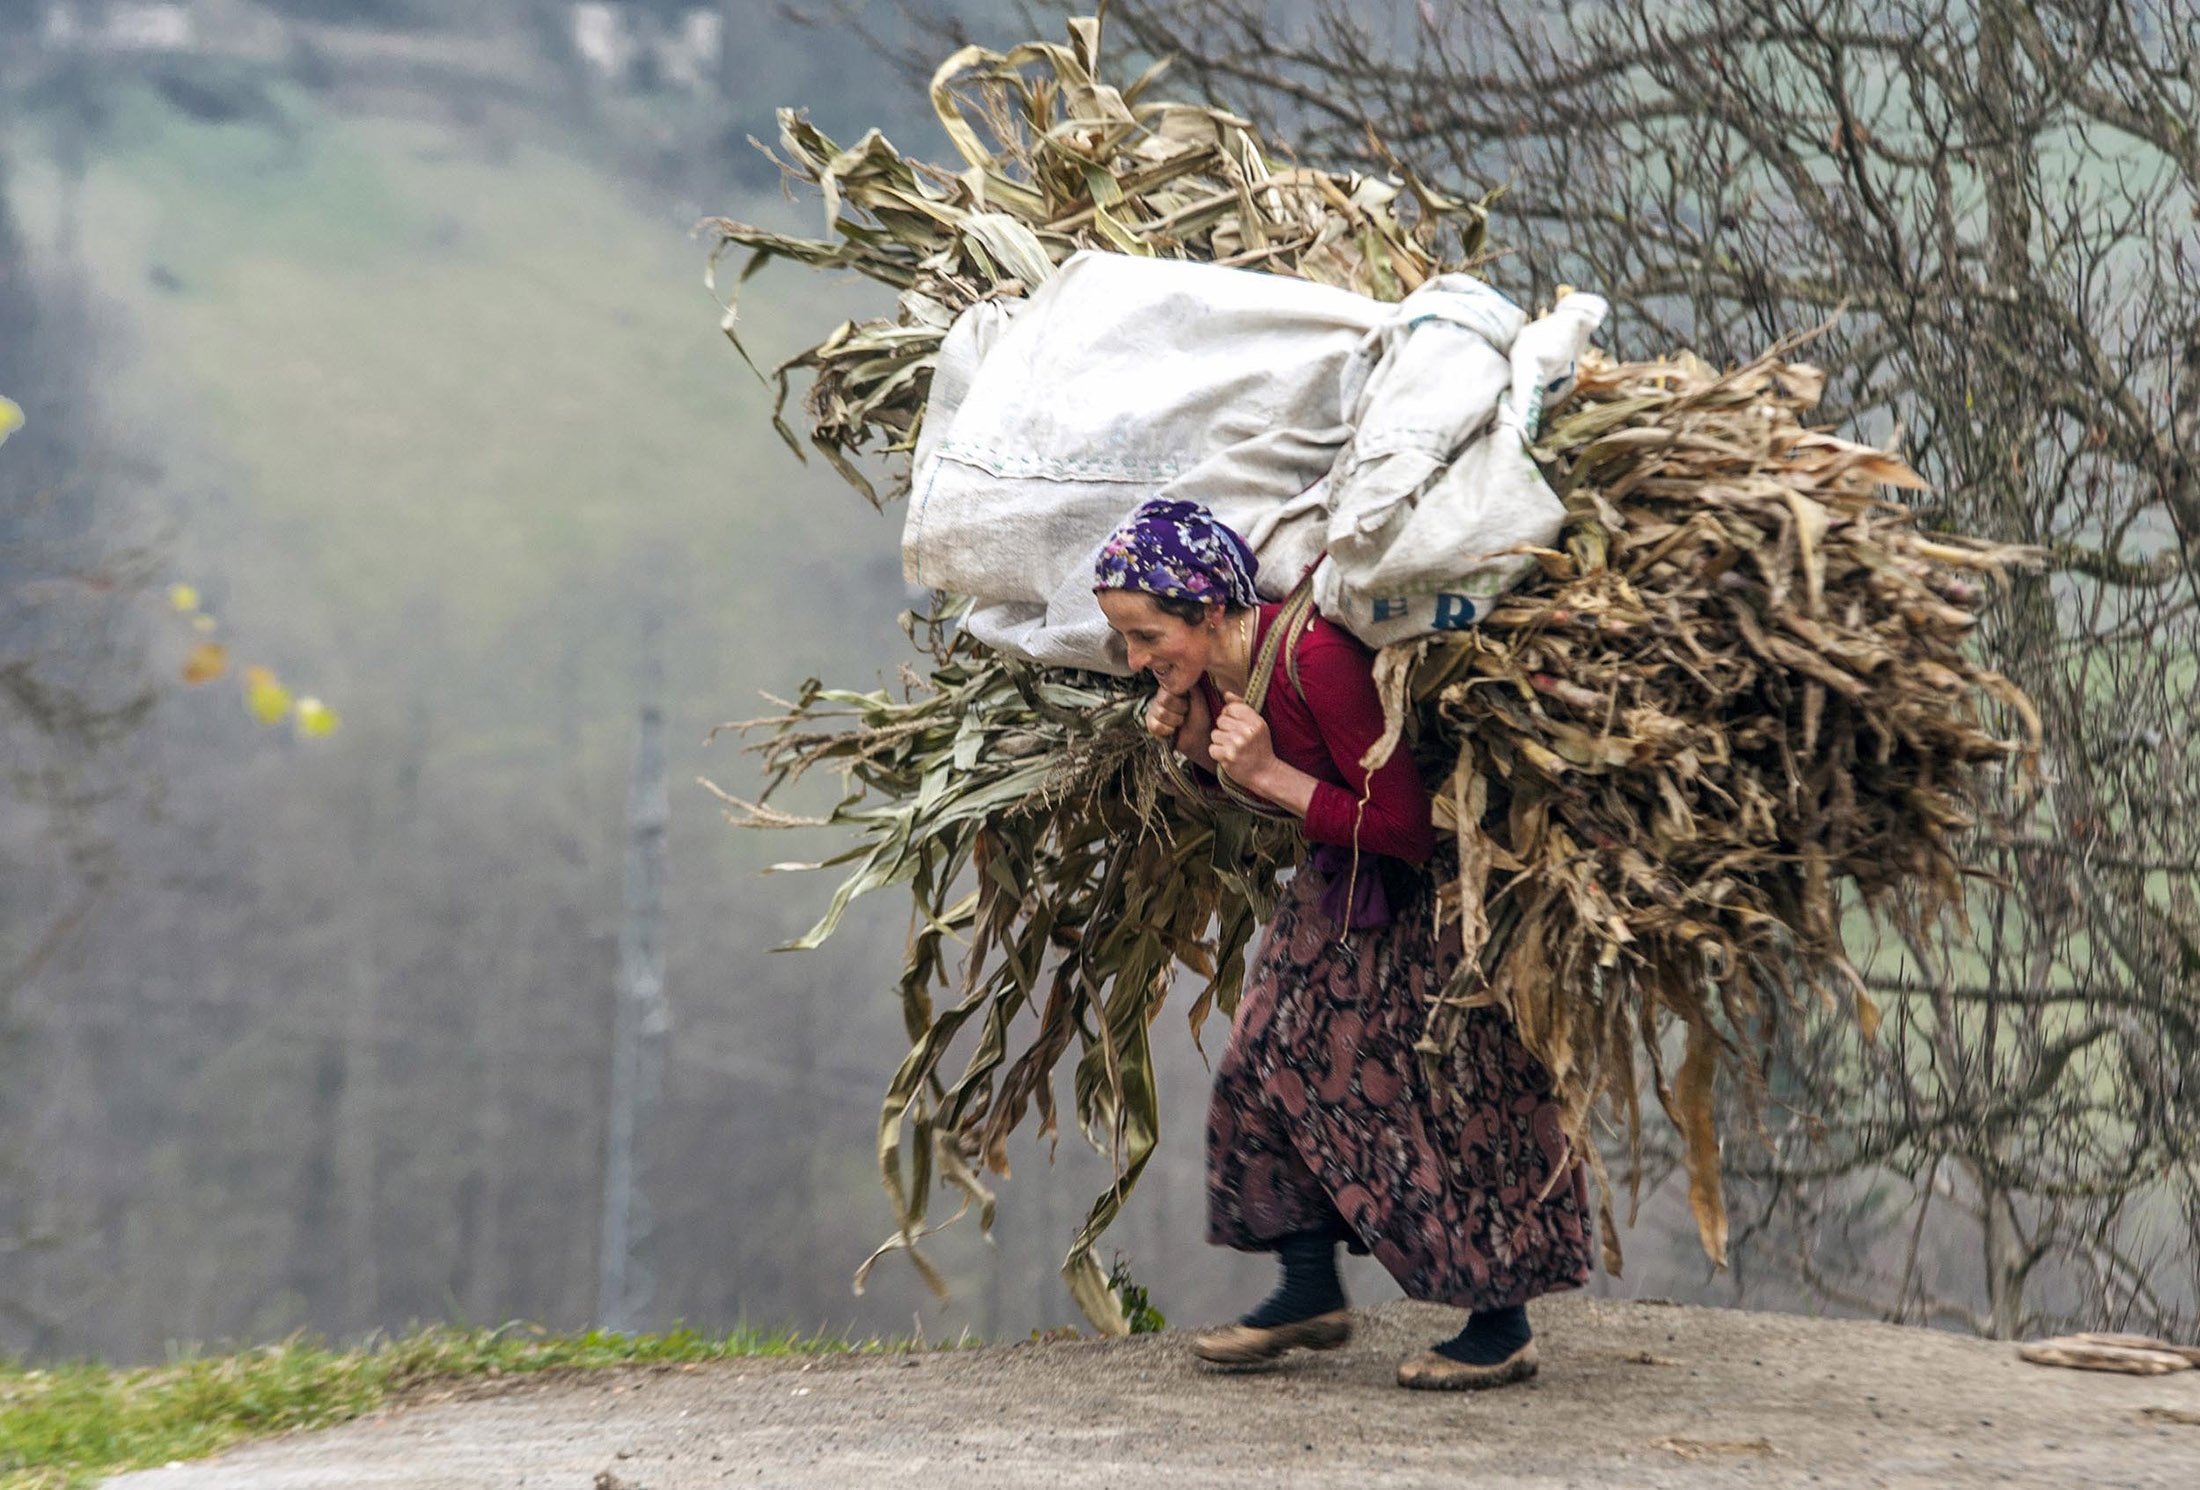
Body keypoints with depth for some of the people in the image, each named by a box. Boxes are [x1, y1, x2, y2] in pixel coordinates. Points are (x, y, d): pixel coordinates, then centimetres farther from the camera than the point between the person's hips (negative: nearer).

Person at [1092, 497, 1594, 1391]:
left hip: (1432, 890, -8)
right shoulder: (1206, 671, -7)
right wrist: (1193, 747, -8)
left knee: (1434, 1092, -6)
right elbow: (1241, 791, 13)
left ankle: (1504, 1327, 6)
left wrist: (1271, 775, -31)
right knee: (1277, 1051, 2)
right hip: (1340, 890, 8)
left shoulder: (1315, 658, -32)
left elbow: (1403, 826, -28)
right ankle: (1311, 1292, 12)